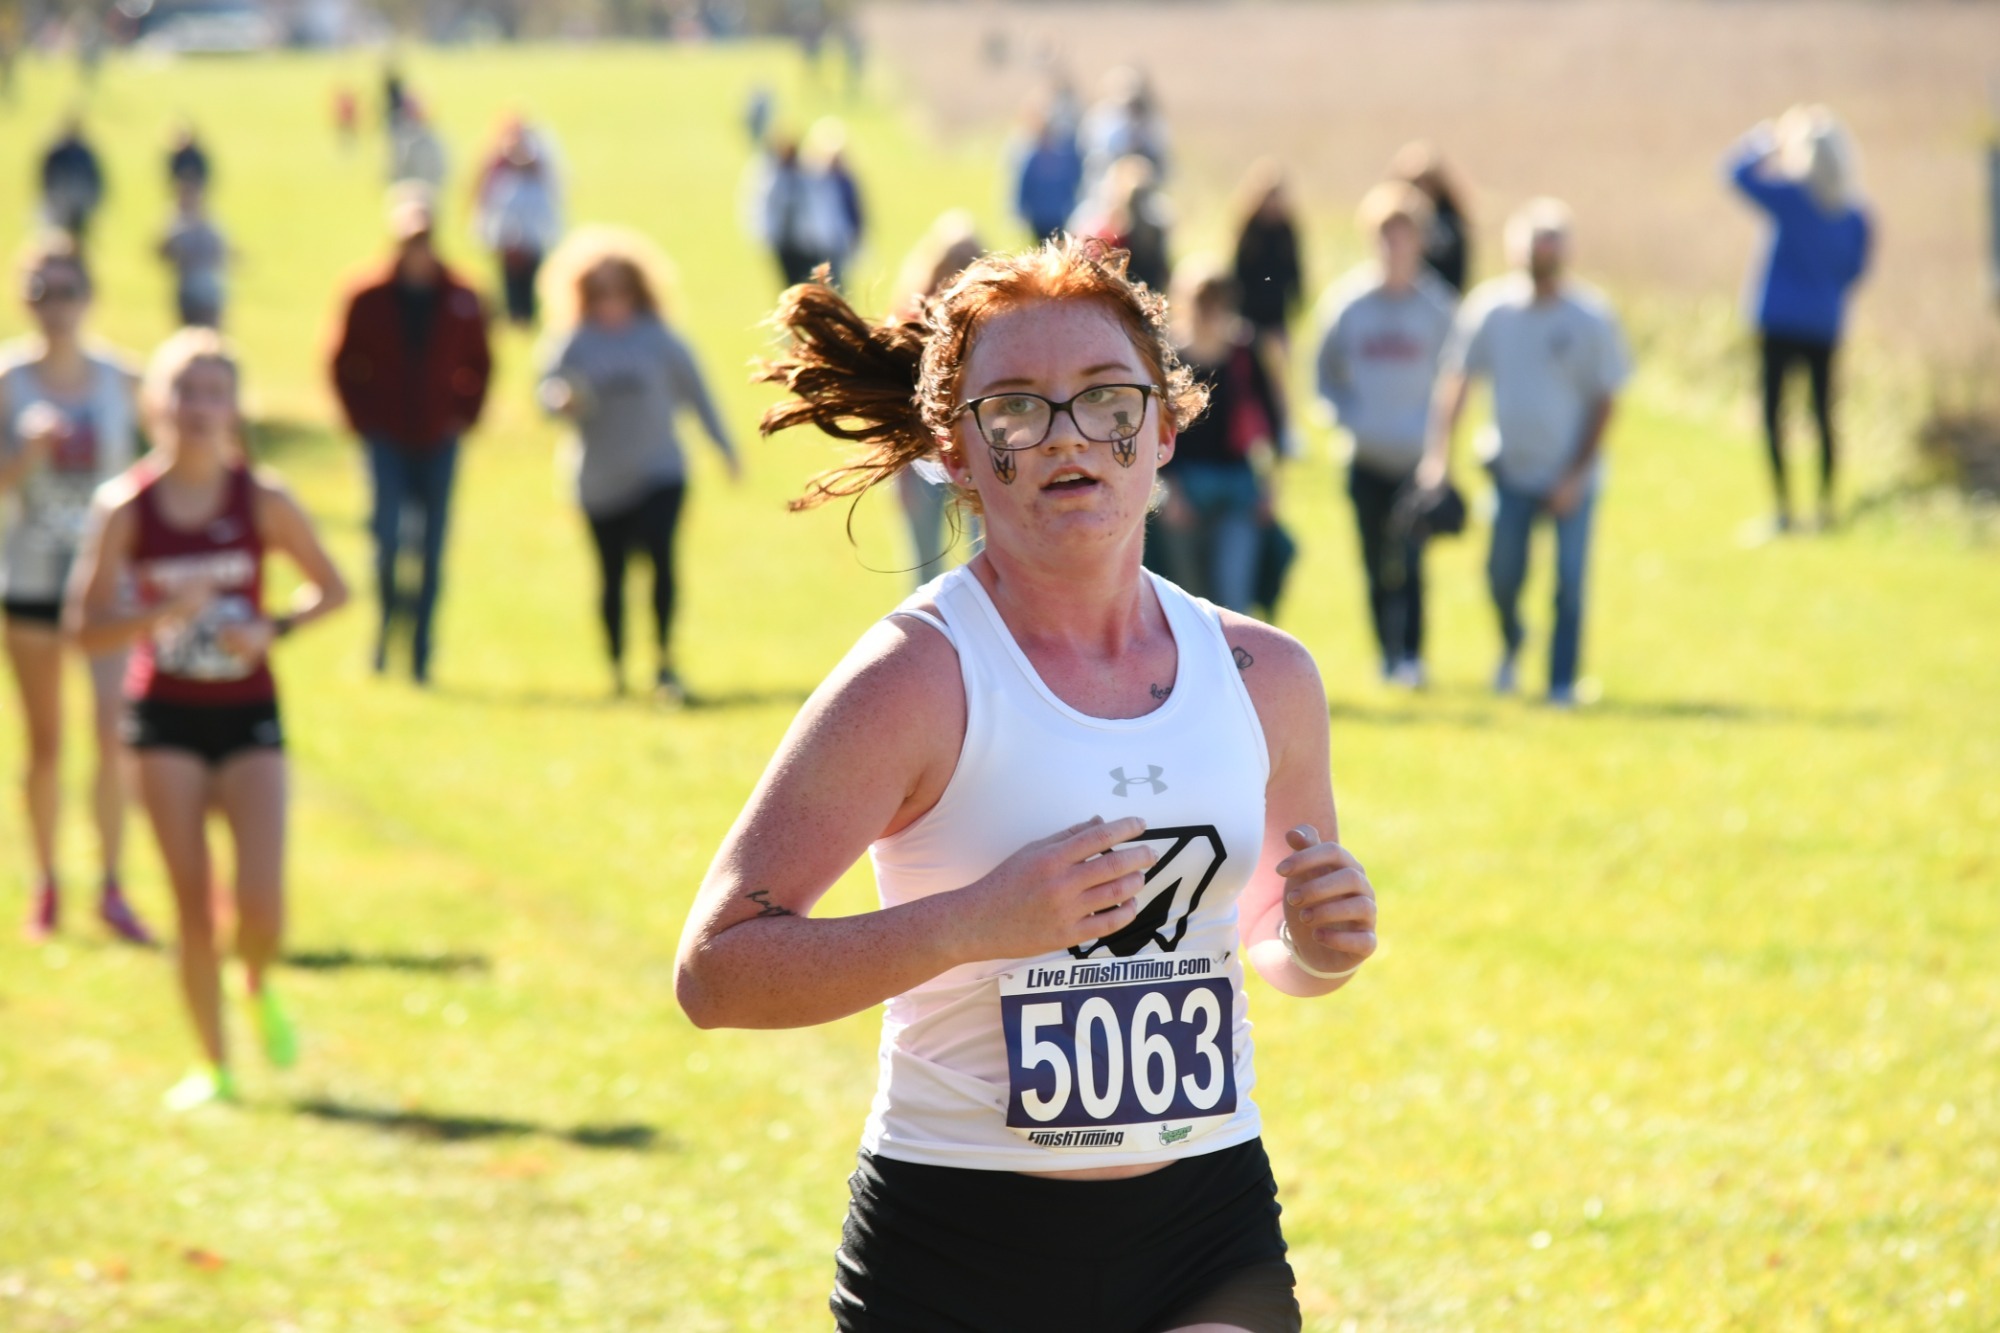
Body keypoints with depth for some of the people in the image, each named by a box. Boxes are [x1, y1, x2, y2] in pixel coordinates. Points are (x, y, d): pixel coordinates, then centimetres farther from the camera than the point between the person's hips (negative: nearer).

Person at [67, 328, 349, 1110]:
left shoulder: (262, 501, -5)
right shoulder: (126, 508, -6)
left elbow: (331, 589, 6)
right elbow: (85, 627, -4)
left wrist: (273, 631, -12)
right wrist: (161, 613, -21)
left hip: (248, 718, 0)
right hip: (166, 719, 0)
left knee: (261, 902, -12)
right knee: (192, 904, 0)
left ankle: (258, 989, 23)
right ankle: (213, 1066, 15)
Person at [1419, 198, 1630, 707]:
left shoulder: (1592, 317, -6)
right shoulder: (1490, 308, -2)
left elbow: (1604, 401, -2)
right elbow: (1456, 380, 6)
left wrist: (1575, 477, -8)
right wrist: (1438, 453, -3)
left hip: (1572, 476, -1)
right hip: (1512, 467, 1)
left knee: (1569, 581, -6)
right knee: (1503, 572, -2)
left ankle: (1562, 682, 7)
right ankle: (1510, 646, 29)